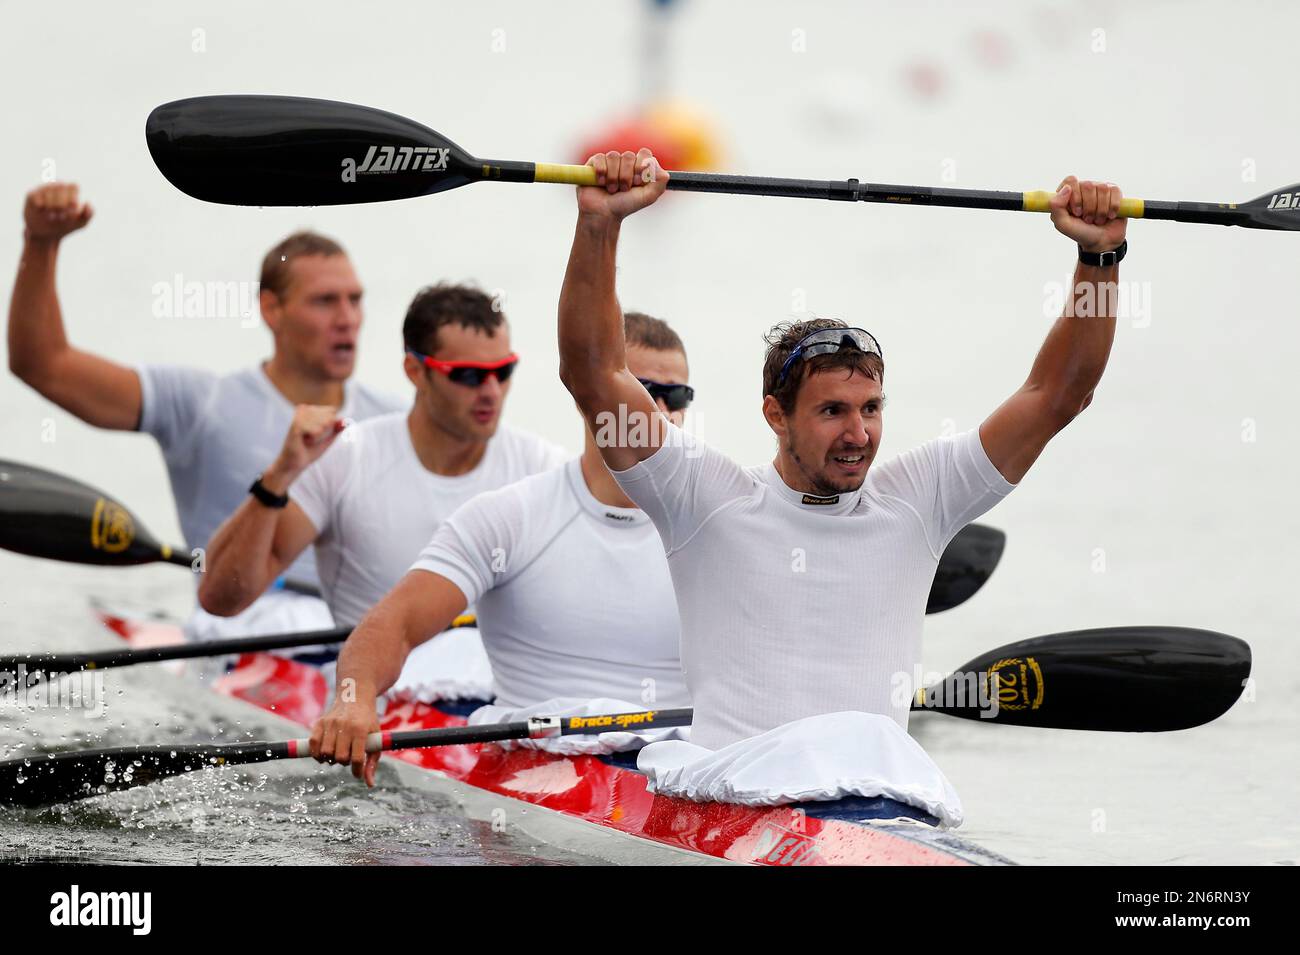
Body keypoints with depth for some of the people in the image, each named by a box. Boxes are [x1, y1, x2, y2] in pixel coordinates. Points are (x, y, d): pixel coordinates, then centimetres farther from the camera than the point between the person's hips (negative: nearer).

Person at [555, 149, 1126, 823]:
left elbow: (1055, 395, 16)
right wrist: (599, 224, -6)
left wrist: (1099, 256, 6)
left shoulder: (913, 501, 17)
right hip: (733, 790, -3)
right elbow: (594, 374, 4)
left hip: (890, 787, 3)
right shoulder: (712, 501, 11)